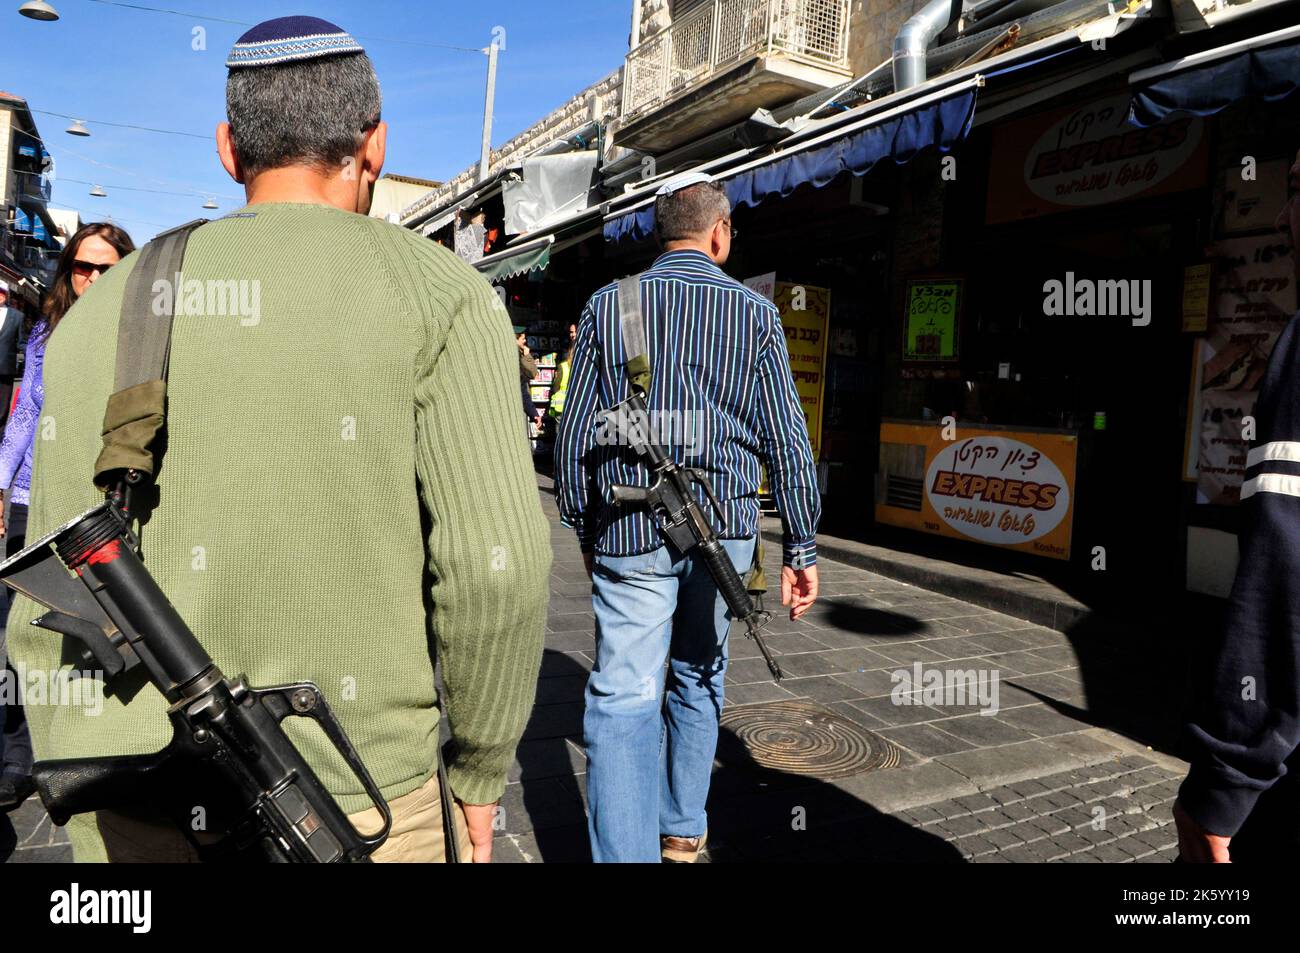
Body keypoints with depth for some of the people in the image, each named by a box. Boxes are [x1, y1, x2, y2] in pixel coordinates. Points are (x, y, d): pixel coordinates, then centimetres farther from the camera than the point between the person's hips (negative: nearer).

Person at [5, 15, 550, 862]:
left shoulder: (105, 309, 3)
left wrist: (78, 811, 16)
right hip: (353, 810, -3)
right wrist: (479, 774, -1)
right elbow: (494, 565, -16)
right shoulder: (435, 293, -8)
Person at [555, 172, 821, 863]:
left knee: (623, 697, 0)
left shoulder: (607, 305, 3)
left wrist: (584, 530, 13)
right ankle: (682, 833, 34)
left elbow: (573, 436, 3)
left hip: (628, 529, -1)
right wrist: (801, 547, 5)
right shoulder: (754, 312, 2)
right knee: (699, 679, 18)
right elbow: (786, 442, 0)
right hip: (723, 524, 2)